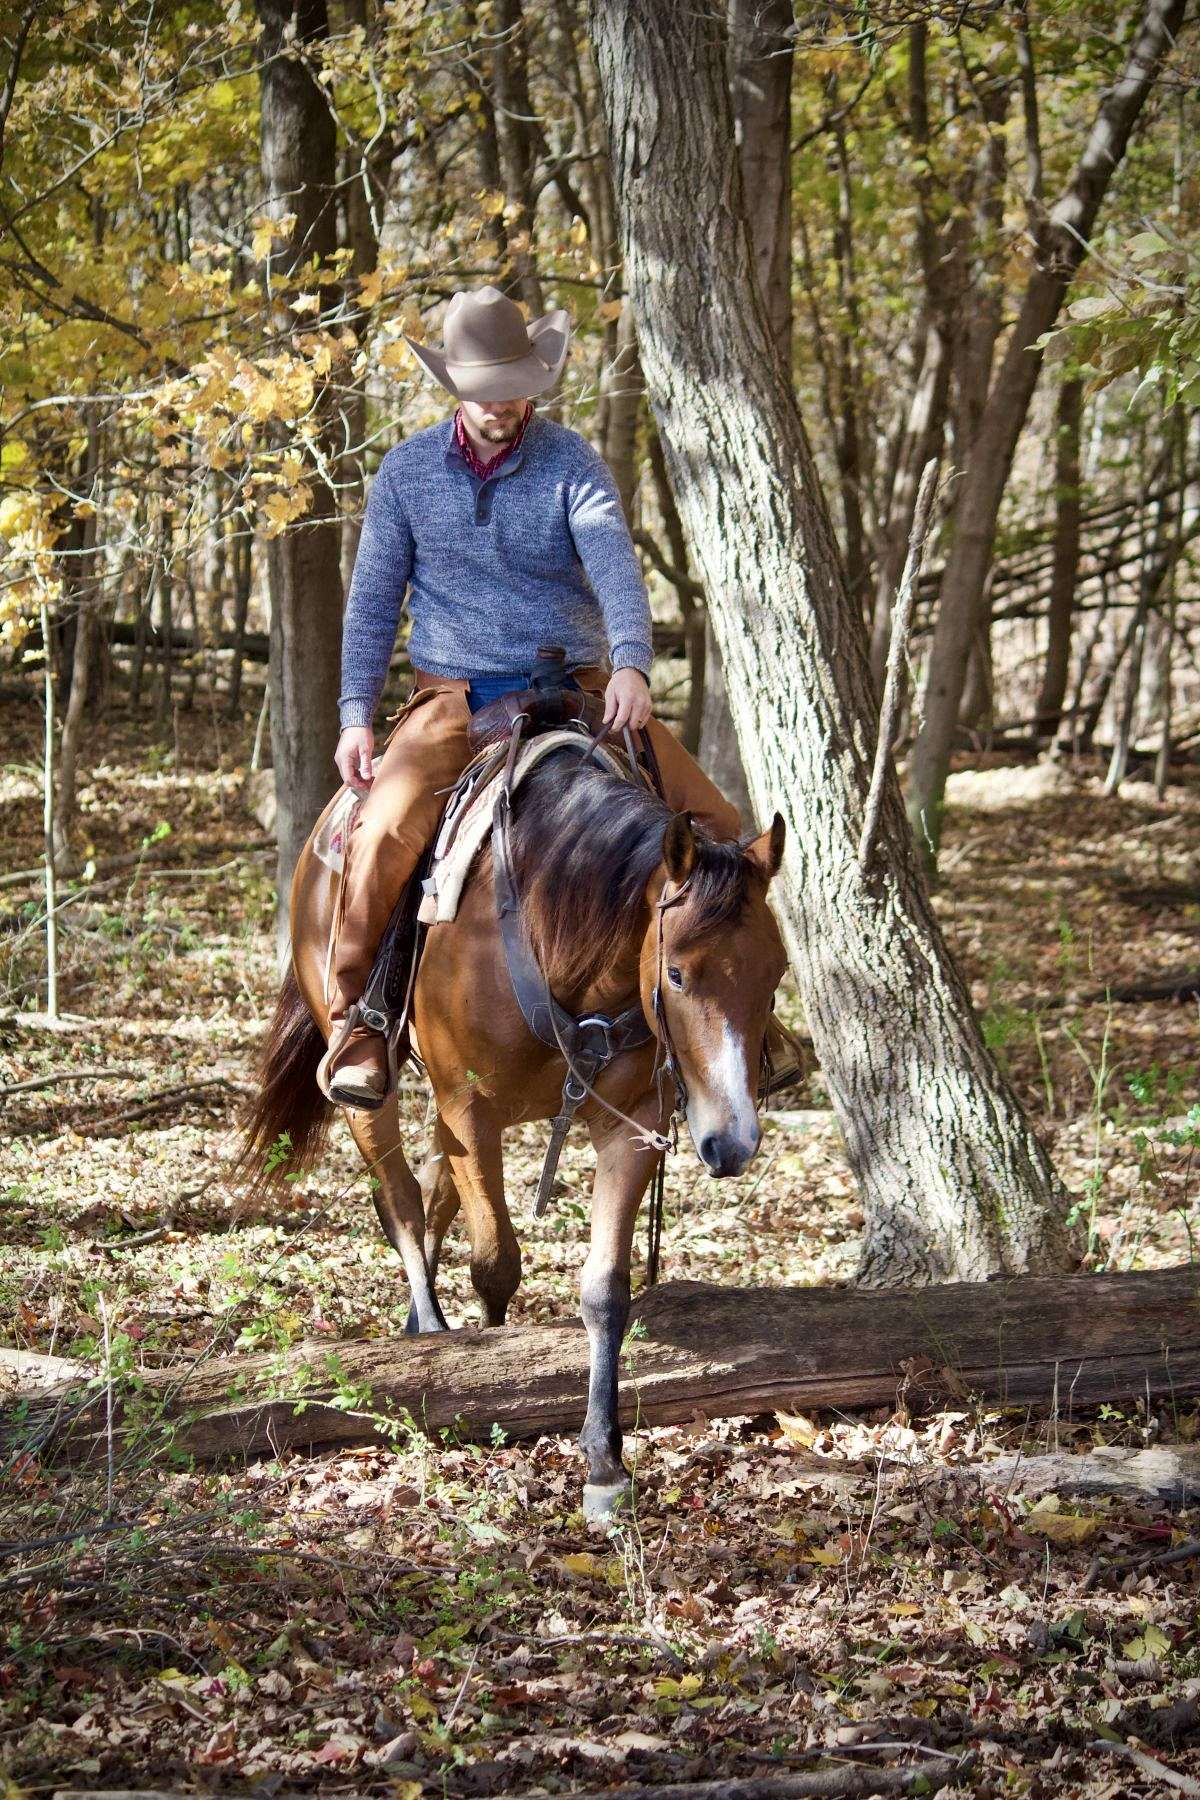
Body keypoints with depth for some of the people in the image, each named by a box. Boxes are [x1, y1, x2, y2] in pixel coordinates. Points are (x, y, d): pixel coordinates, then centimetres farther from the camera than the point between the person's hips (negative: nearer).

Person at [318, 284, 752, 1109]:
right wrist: (356, 714, -4)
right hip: (453, 697, 0)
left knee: (715, 824, -11)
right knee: (382, 832, -27)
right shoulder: (407, 471, 4)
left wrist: (631, 665, -36)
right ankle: (358, 1020, -13)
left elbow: (615, 566, -18)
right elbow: (374, 601, 7)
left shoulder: (571, 463, -2)